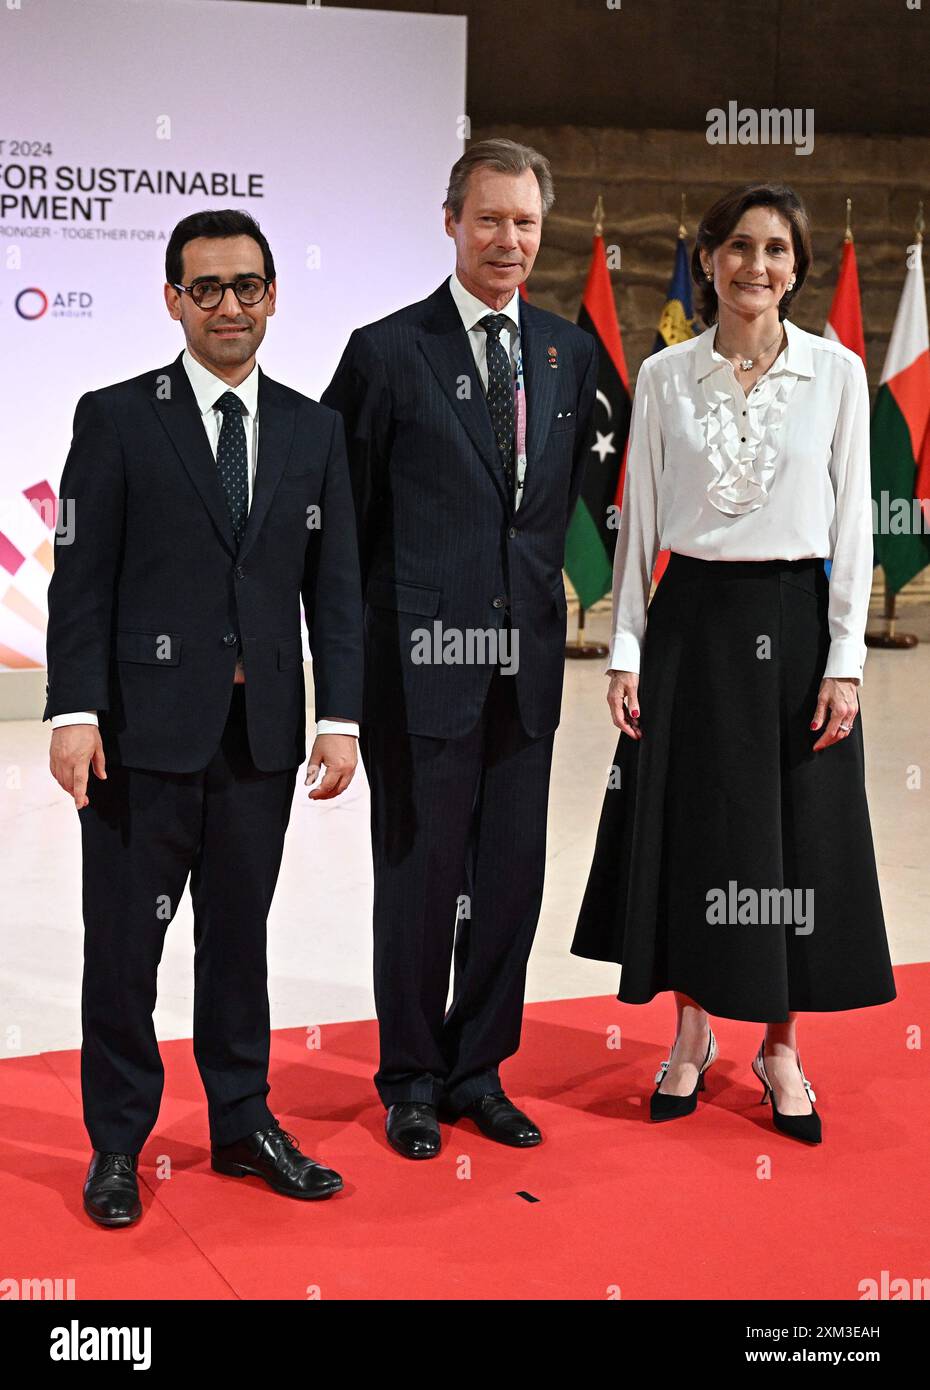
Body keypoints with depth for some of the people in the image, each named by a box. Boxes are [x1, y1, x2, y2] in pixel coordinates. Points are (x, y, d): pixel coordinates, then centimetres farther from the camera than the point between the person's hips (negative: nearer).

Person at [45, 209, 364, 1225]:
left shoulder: (314, 429, 9)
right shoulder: (116, 419, 0)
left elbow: (334, 587, 7)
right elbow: (81, 579, -4)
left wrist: (340, 718, 0)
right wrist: (74, 711, -12)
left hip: (262, 728, 3)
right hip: (144, 727, -3)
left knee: (240, 933, 14)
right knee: (123, 941, 5)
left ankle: (243, 1122, 28)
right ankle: (117, 1143, 20)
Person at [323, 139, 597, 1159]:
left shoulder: (569, 351, 10)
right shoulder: (388, 351, -5)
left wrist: (539, 581, 13)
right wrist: (359, 631, 0)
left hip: (527, 653, 5)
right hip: (424, 654, -5)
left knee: (514, 872, 10)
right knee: (419, 871, 4)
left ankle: (478, 1070, 26)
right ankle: (411, 1081, 21)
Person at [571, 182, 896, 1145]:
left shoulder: (837, 372, 0)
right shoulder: (664, 376, 2)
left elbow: (852, 522, -1)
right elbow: (639, 520, 5)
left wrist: (845, 659, -6)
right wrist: (626, 649, 0)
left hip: (795, 621, -1)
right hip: (691, 622, 1)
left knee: (798, 840, 5)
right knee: (687, 831, 7)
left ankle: (781, 1048, 21)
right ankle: (692, 1035, 24)